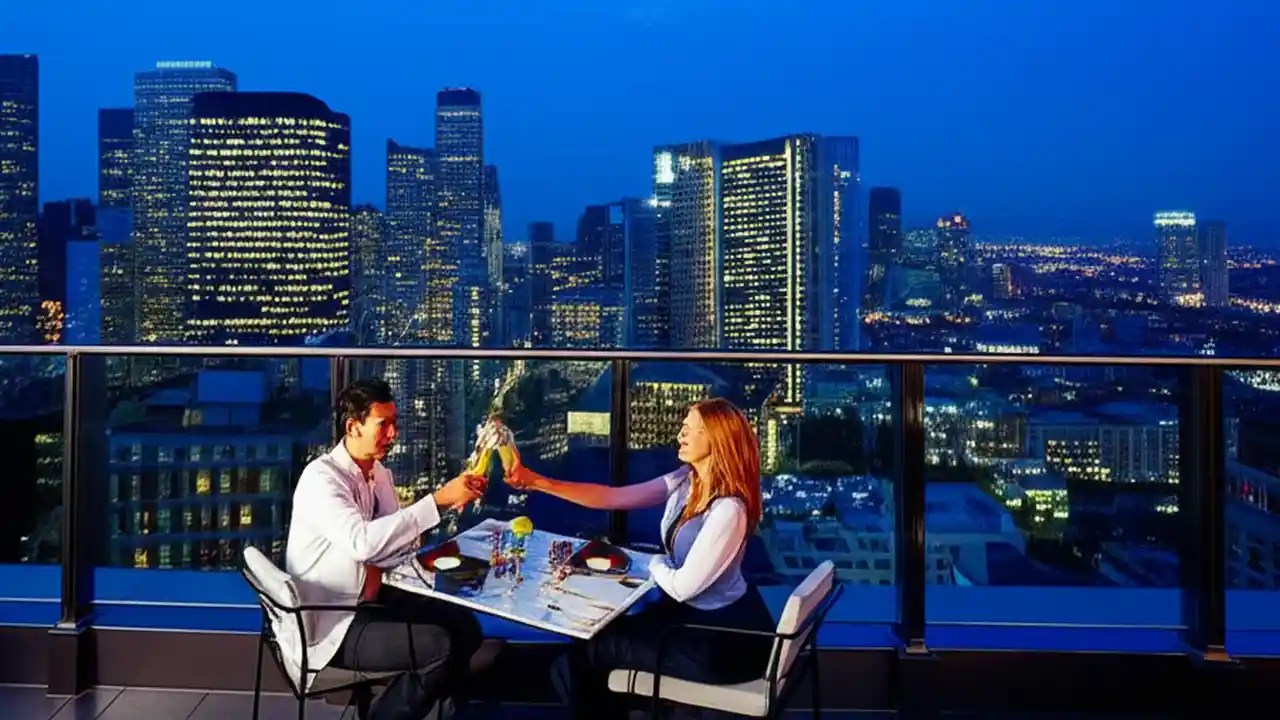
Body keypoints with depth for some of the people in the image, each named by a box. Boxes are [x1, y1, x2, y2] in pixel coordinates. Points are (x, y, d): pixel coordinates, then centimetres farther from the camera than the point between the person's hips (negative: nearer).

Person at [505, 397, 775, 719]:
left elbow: (682, 586, -23)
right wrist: (537, 482, -6)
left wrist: (657, 565, -1)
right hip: (692, 612, 8)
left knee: (589, 650, 1)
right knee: (600, 633, 14)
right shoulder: (687, 480, -1)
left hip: (723, 638, -8)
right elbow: (612, 497, -1)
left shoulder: (728, 510, -28)